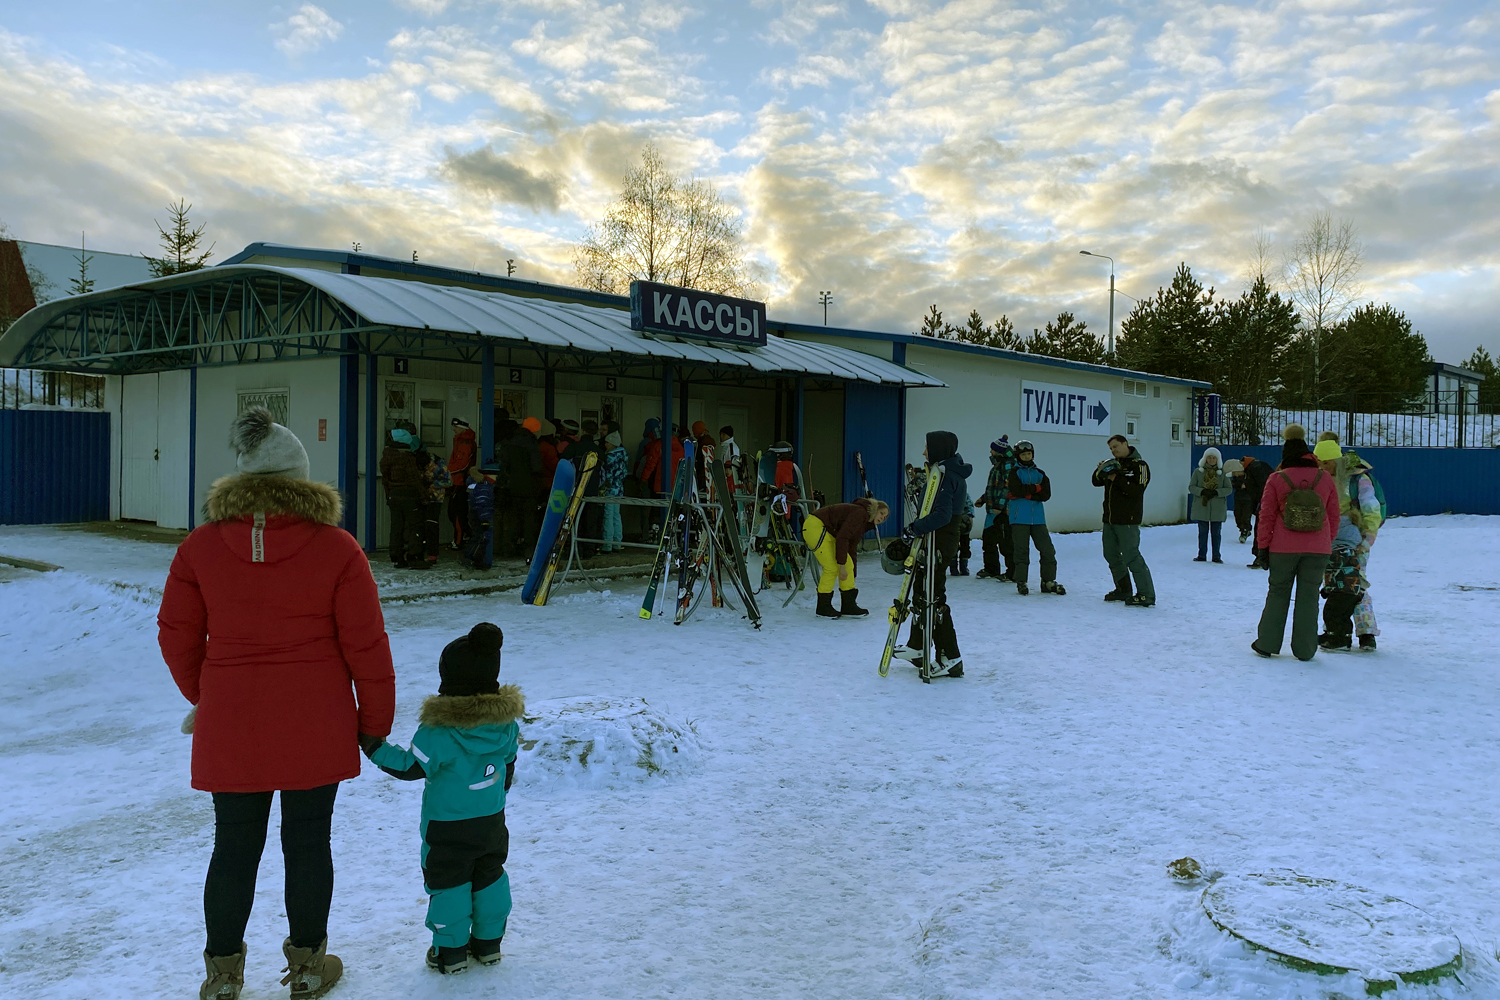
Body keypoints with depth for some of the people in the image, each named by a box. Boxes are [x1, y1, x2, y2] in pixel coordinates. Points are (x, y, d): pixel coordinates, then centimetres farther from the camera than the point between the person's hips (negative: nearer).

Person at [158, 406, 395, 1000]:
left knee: (234, 848, 14)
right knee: (307, 844, 12)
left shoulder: (201, 546, -4)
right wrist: (375, 722, 5)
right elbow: (366, 646, -8)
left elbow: (177, 634, 5)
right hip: (315, 730, -1)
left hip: (229, 729, 2)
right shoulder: (336, 548, -11)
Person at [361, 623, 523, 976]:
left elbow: (411, 767, -15)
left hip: (447, 828, -5)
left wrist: (376, 749, -6)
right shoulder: (506, 722, -6)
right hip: (492, 821, 5)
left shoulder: (438, 729, -23)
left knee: (447, 883, 9)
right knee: (489, 876, 18)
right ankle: (488, 943, 28)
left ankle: (451, 951, 17)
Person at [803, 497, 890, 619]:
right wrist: (842, 565, -22)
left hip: (828, 533, 10)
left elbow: (852, 549, 19)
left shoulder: (864, 524, 14)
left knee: (848, 565, 4)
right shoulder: (860, 513, -16)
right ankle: (823, 608, 0)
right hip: (814, 526, -10)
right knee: (832, 567, -12)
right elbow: (842, 538, -25)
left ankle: (848, 606, 7)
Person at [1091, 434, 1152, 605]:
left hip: (1127, 520, -8)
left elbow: (1137, 490, -20)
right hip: (1109, 519, 8)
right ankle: (1123, 590, 27)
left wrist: (1116, 478, -21)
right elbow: (1096, 482, 11)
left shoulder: (1139, 465, -8)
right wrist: (1100, 472, -10)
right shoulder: (1113, 464, 14)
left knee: (1131, 556, -12)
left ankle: (1147, 595, -9)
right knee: (1111, 555, 14)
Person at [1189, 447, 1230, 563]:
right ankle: (1202, 555, 13)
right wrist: (1202, 491, -16)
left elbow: (1229, 488, 2)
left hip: (1217, 508, 0)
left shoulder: (1222, 473, 4)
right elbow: (1191, 487, 2)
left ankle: (1216, 556, 11)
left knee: (1216, 533, 4)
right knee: (1202, 532, 6)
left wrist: (1216, 492, -14)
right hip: (1201, 507, 0)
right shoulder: (1198, 472, 4)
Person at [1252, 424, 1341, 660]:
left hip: (1283, 548, -1)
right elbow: (1334, 516, 7)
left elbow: (1266, 516, -4)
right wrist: (1328, 543, 18)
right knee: (1309, 596, 6)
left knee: (1278, 593, 10)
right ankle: (1304, 650, 9)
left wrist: (1263, 545, 4)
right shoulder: (1325, 479, 1)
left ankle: (1267, 643, 11)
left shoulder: (1276, 479, -5)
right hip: (1317, 549, 1)